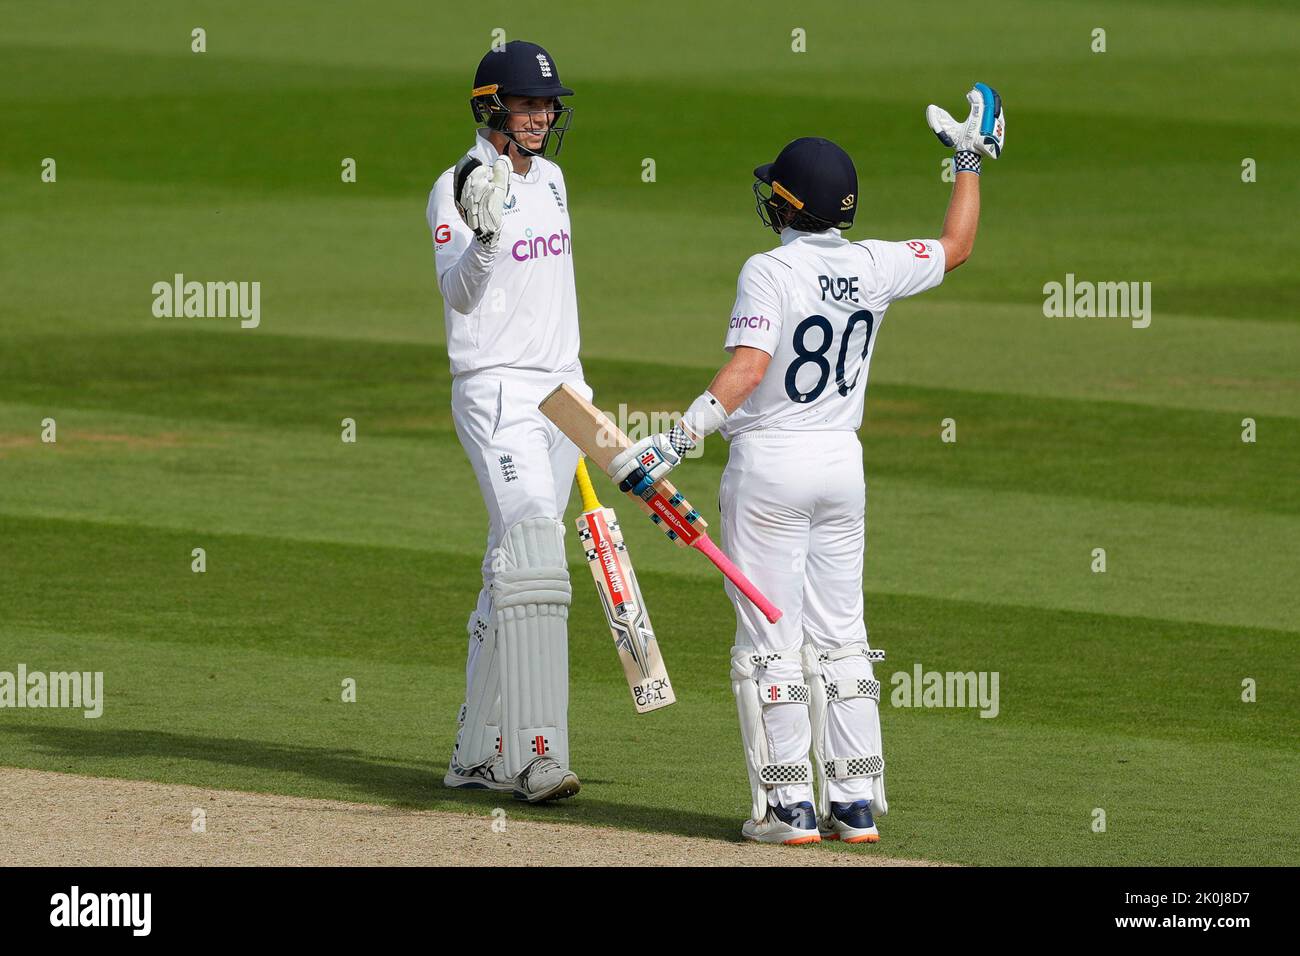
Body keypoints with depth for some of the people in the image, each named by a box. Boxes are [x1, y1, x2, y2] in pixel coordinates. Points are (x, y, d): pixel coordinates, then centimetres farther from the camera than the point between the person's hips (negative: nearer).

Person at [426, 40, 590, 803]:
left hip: (558, 390, 8)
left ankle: (477, 753, 14)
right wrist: (483, 234, -39)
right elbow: (458, 294, -21)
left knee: (513, 573, 9)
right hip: (495, 393, -8)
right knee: (534, 557, -20)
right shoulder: (458, 188, -10)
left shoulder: (549, 179, 13)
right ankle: (537, 755, -27)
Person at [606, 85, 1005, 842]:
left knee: (772, 642, 0)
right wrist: (970, 160, 28)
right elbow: (956, 247, 17)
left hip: (770, 462, -5)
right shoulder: (873, 268, 0)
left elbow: (748, 367, -28)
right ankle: (856, 803, 8)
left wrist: (680, 438, -33)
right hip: (843, 465, 5)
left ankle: (791, 806, -2)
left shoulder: (771, 272, -15)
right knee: (840, 637, 11)